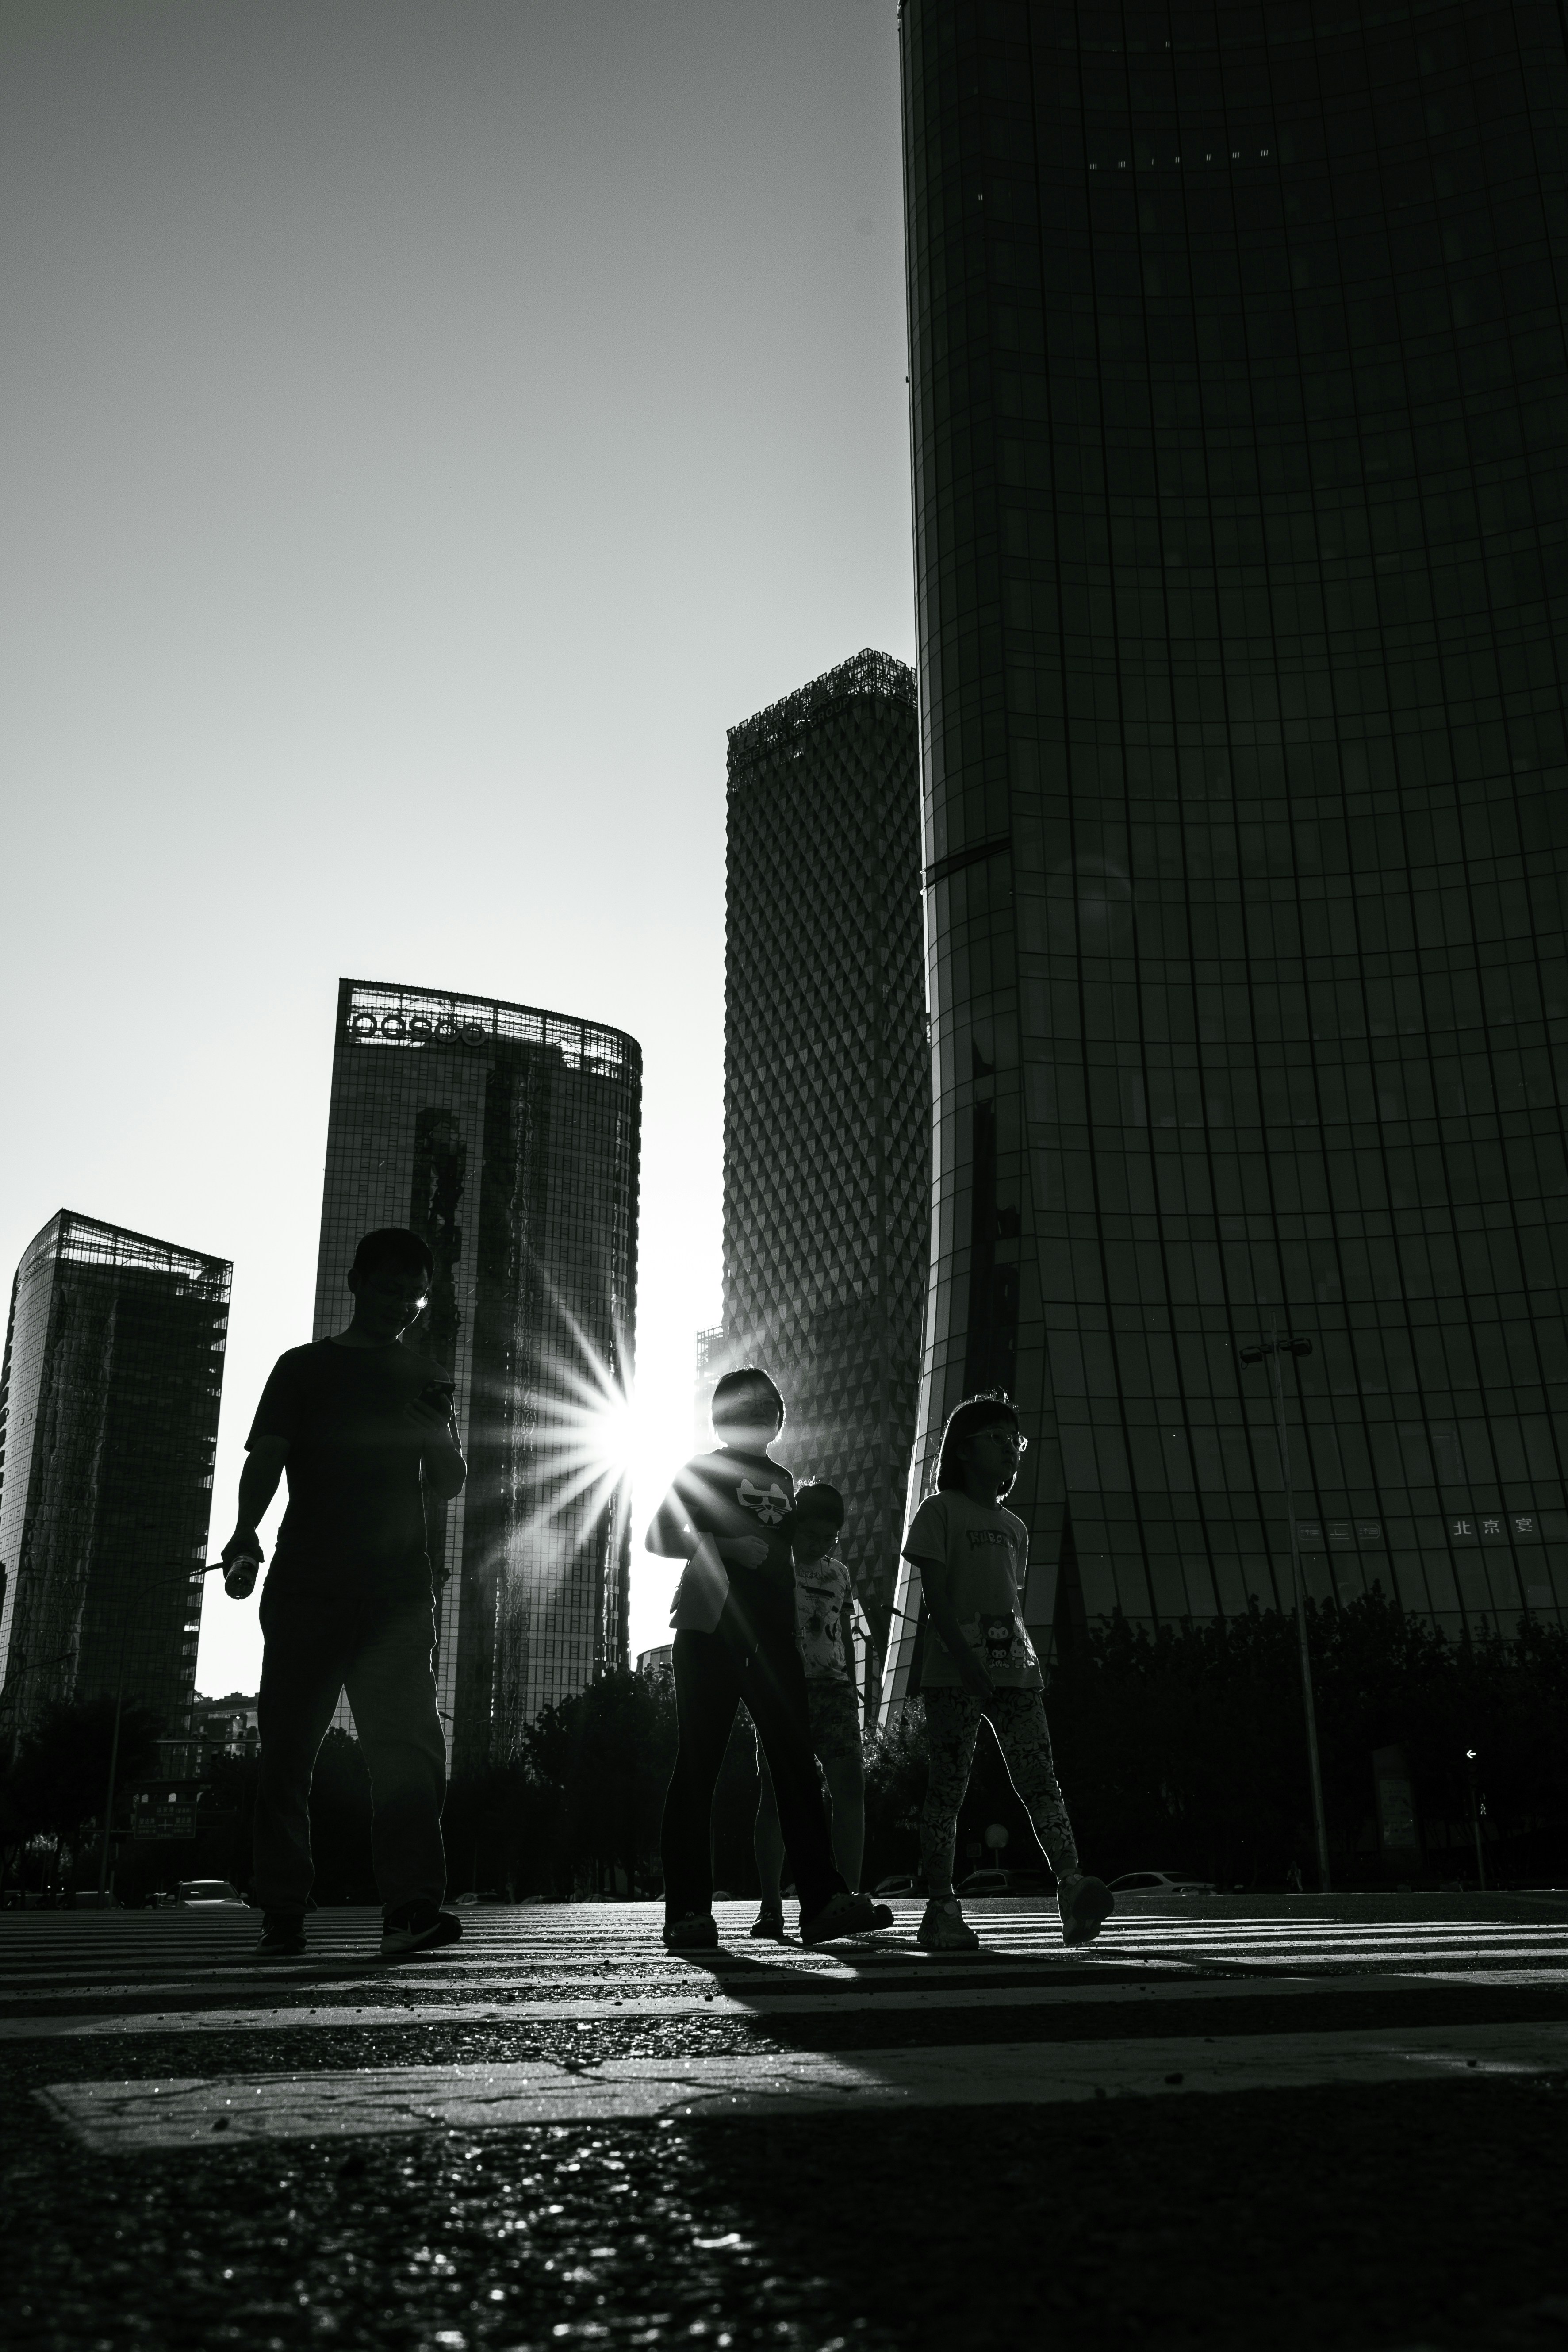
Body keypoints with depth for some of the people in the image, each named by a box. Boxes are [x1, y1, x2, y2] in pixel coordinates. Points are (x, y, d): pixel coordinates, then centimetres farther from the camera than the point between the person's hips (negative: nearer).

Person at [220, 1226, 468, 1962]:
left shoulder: (424, 1379, 18)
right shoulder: (305, 1367, 11)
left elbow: (448, 1485, 17)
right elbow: (265, 1459, 1)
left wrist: (436, 1427, -4)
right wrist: (245, 1533, -19)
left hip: (398, 1590, 1)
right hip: (307, 1584, -1)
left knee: (408, 1746, -11)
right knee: (287, 1749, -1)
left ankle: (411, 1909, -16)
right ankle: (281, 1917, 6)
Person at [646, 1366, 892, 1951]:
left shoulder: (781, 1479, 21)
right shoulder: (702, 1471, 7)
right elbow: (658, 1537, 1)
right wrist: (723, 1545, -13)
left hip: (772, 1637, 5)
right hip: (709, 1633, -5)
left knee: (796, 1762, -5)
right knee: (698, 1765, -6)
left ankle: (822, 1900, -10)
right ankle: (688, 1910, -6)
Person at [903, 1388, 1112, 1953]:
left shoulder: (1014, 1527, 23)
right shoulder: (940, 1510, 3)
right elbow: (935, 1596, -8)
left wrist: (1026, 1662, 11)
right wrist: (966, 1663, -19)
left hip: (1015, 1672, 6)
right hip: (953, 1672, -5)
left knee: (1040, 1779, -10)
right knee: (947, 1787, -4)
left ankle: (1072, 1886, -23)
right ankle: (941, 1908, -2)